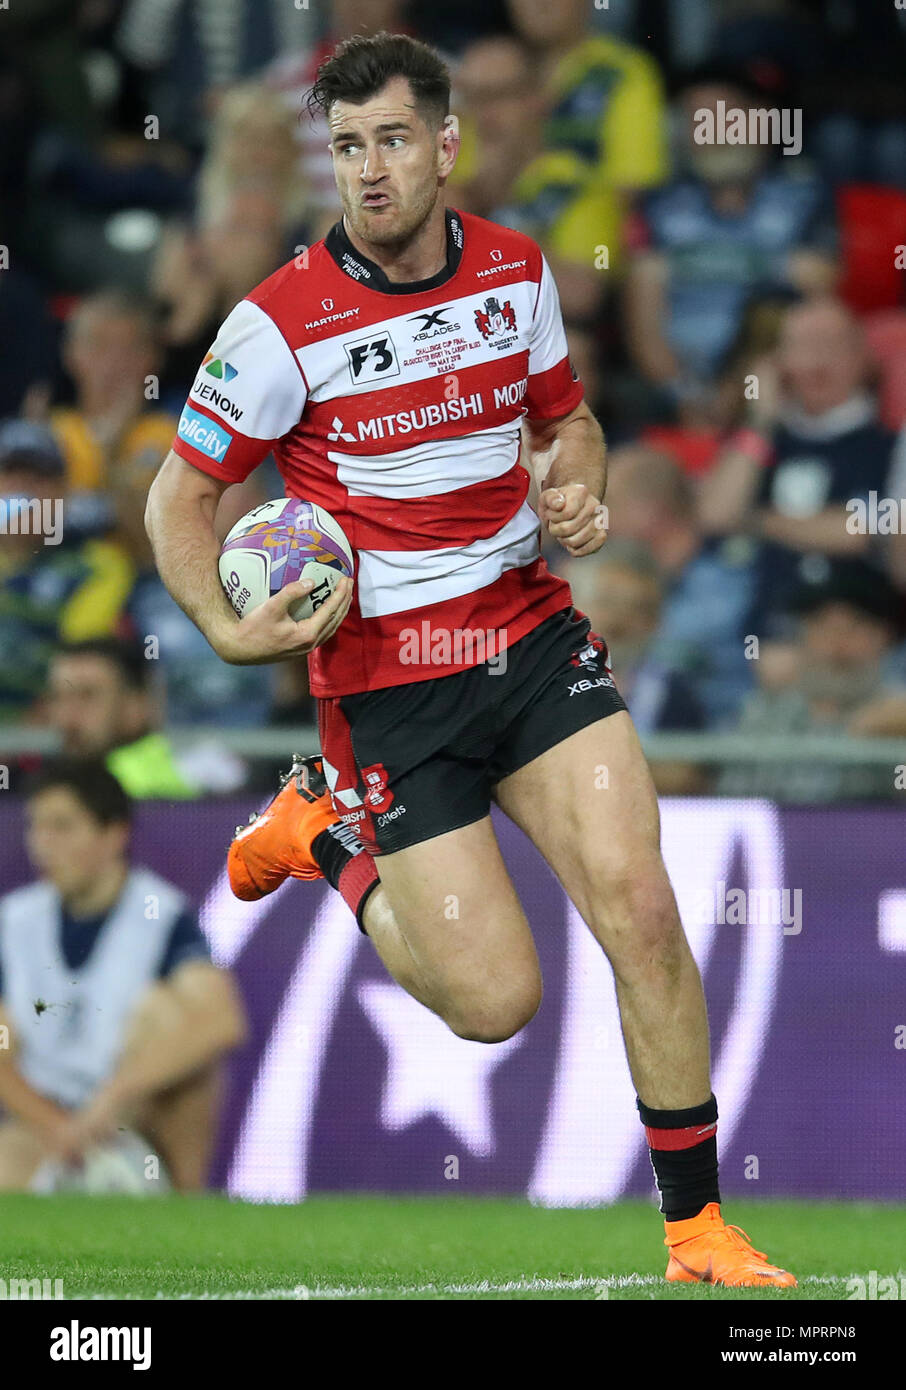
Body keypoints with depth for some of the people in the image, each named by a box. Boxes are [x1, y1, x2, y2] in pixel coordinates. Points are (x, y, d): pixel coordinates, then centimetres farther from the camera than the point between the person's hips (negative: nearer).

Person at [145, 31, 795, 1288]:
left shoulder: (517, 271, 1)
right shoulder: (283, 325, -13)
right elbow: (177, 496, -3)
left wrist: (581, 489, -4)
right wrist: (230, 629, -20)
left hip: (532, 633, 3)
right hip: (386, 680, -3)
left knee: (640, 907, -13)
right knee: (495, 1001, -5)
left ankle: (698, 1231, 1)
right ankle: (329, 833, 25)